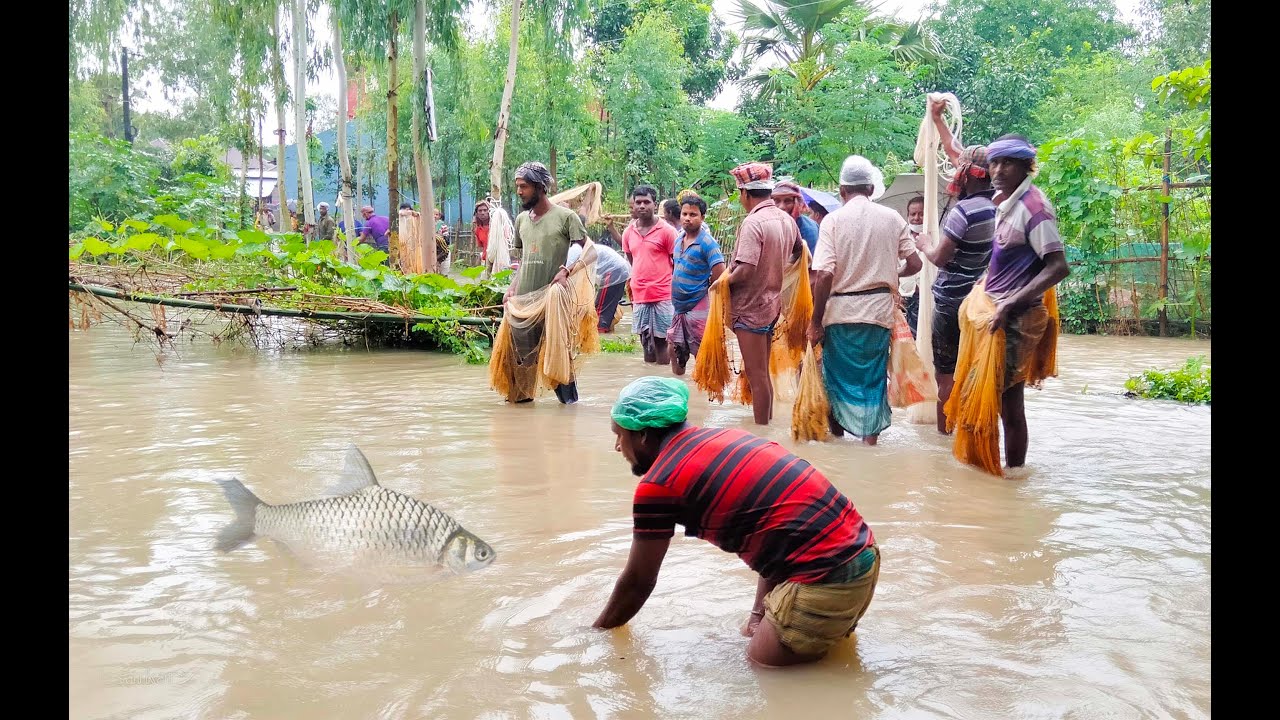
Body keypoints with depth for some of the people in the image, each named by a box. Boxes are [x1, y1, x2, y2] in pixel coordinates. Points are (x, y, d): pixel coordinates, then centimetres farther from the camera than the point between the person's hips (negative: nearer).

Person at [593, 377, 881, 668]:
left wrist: (596, 633, 21)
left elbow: (637, 583, 4)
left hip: (826, 579, -9)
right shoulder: (722, 437, 16)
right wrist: (760, 611, 20)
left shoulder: (659, 486, -8)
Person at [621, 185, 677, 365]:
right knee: (645, 340, 11)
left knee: (661, 341, -3)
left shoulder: (667, 231, -6)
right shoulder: (628, 232, 9)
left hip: (663, 296, -5)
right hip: (639, 296, 5)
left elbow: (678, 263, -2)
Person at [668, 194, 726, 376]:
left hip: (697, 307, -8)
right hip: (677, 306, 8)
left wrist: (704, 287, -6)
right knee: (675, 350, 16)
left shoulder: (707, 243, -15)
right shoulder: (679, 238, 8)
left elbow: (720, 275, -22)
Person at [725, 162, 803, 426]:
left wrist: (722, 282, -10)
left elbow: (745, 270, -26)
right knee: (763, 372, 18)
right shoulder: (786, 219, 6)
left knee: (756, 374, -2)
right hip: (773, 302, 8)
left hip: (751, 305, -8)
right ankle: (767, 423, 25)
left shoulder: (752, 222, -20)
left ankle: (762, 428, 4)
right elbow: (798, 250, 26)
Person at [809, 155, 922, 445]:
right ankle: (870, 433, 14)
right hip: (880, 308, 2)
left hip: (841, 309, -2)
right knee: (873, 374, 11)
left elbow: (824, 275, -14)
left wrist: (816, 321, -8)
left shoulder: (833, 220, -7)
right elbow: (914, 264, 4)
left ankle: (837, 428, 26)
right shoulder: (892, 218, 1)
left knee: (838, 371, 14)